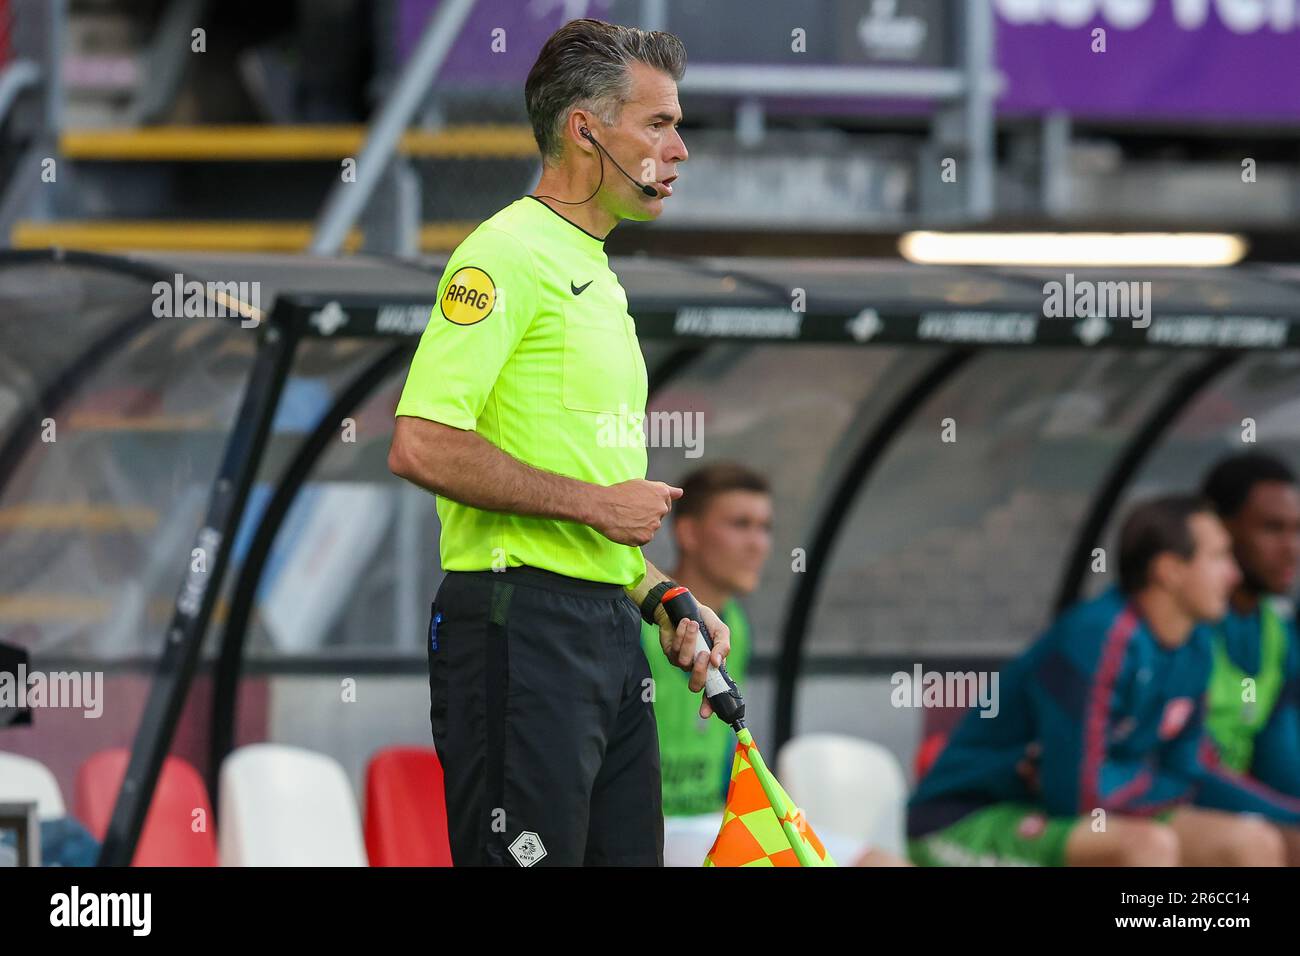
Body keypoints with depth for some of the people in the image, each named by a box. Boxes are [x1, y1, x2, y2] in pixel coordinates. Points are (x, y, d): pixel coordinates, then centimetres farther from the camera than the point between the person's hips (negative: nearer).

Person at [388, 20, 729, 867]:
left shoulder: (597, 275, 22)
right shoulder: (507, 254, -9)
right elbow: (421, 446, -19)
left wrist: (659, 598, 16)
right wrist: (595, 502, -14)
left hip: (610, 634, 10)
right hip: (521, 629, -9)